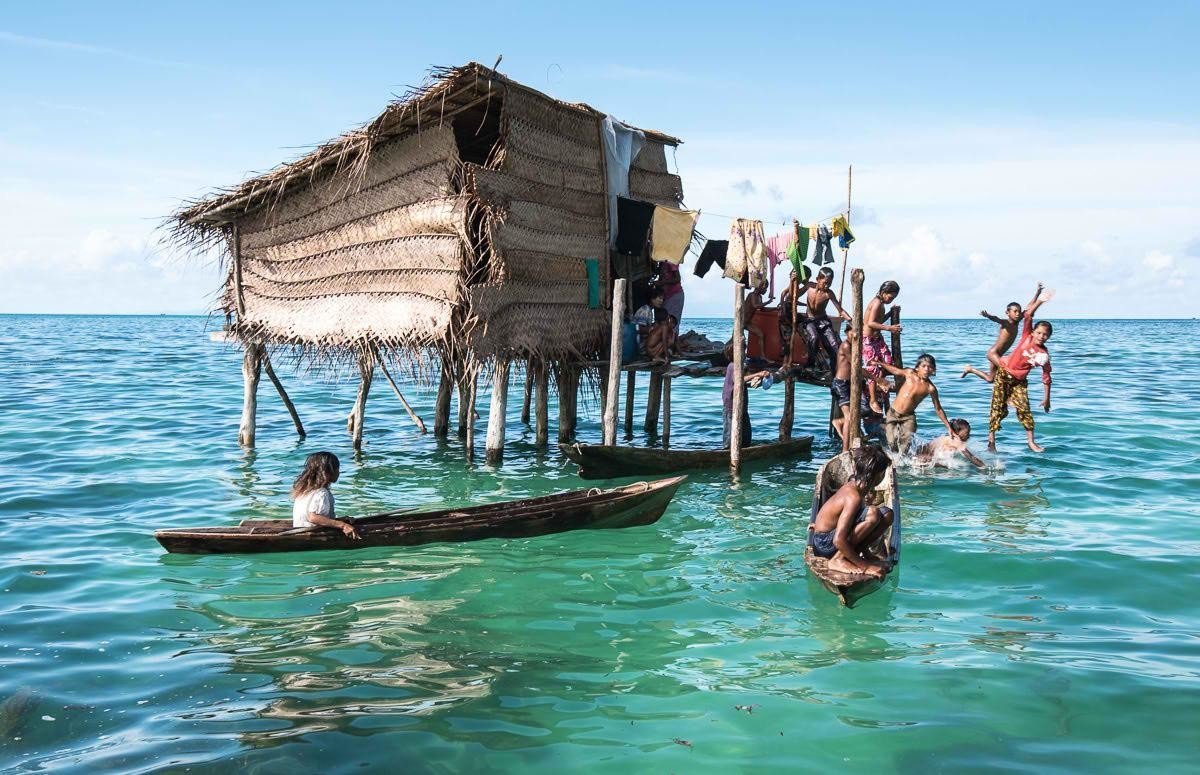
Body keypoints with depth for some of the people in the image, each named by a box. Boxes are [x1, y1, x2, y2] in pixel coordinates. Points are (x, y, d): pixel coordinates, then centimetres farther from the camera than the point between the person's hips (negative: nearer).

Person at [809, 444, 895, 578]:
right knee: (873, 514, -30)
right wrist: (863, 565, -27)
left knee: (887, 515, 4)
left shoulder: (852, 485, 0)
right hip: (825, 543, -9)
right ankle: (837, 560, -19)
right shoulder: (854, 497, -26)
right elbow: (839, 540, -32)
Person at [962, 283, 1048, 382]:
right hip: (993, 352, -8)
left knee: (990, 379, 16)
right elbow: (996, 319, -41)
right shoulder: (1005, 323, -19)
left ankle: (970, 369, 31)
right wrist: (988, 316, -64)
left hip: (999, 354, 8)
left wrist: (1037, 293, 1)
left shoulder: (1017, 322, 0)